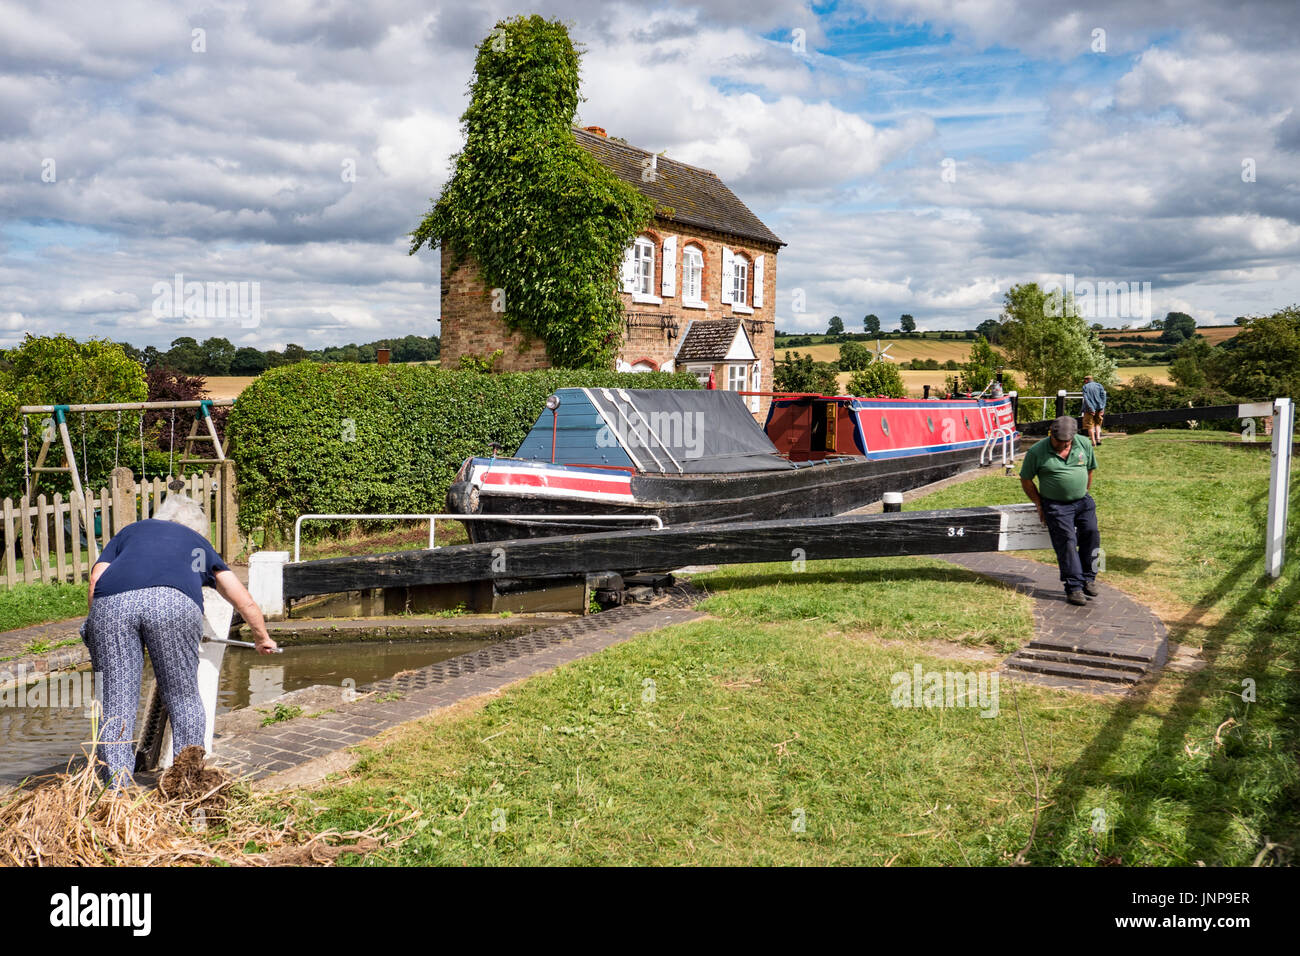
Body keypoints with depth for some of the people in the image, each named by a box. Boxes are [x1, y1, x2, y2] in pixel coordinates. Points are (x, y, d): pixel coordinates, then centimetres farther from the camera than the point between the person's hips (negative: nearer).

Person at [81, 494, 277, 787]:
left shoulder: (129, 531, 38)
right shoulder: (197, 542, 36)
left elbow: (97, 578, 19)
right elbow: (244, 601, 38)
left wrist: (95, 625, 29)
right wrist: (263, 638, 53)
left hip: (112, 601, 1)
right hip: (174, 602, -1)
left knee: (116, 702, 8)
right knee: (183, 698, 11)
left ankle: (117, 786, 4)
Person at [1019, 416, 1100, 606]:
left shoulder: (1084, 444, 4)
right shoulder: (1036, 451, -7)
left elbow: (1090, 470, 18)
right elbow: (1026, 480, 2)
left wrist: (1085, 496, 14)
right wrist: (1039, 504, 0)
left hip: (1082, 500, 3)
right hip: (1055, 505, -3)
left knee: (1091, 532, -13)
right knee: (1067, 540, -14)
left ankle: (1088, 578, 1)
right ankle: (1073, 587, -13)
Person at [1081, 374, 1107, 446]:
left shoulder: (1085, 387, -1)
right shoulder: (1099, 385, 7)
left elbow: (1086, 399, -12)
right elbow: (1103, 396, -2)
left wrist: (1091, 409, -16)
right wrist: (1102, 408, -6)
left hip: (1090, 409, -3)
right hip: (1098, 408, 3)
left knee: (1090, 425, 5)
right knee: (1097, 424, 18)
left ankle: (1093, 442, 1)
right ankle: (1098, 438, 0)